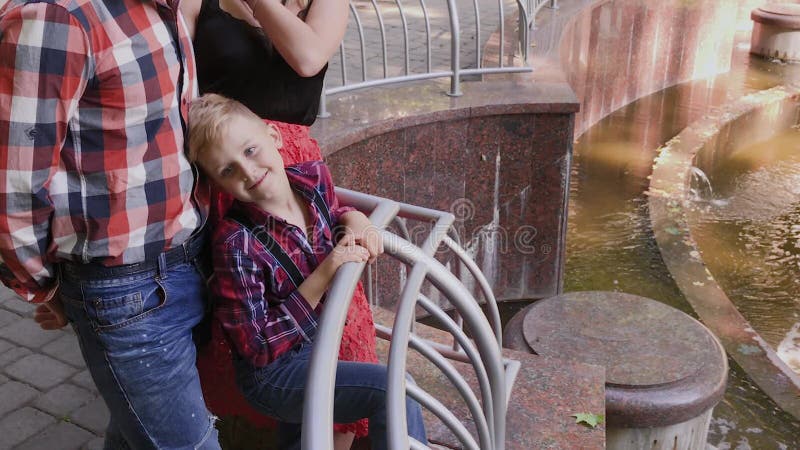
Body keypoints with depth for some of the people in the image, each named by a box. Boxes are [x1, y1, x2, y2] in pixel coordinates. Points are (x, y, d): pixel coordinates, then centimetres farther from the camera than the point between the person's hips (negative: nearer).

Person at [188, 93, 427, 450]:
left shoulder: (314, 176, -9)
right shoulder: (235, 243, -26)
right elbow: (257, 348, -21)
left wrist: (353, 219, -8)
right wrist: (322, 276, -27)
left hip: (323, 340, 7)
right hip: (272, 371, -7)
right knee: (391, 390, -19)